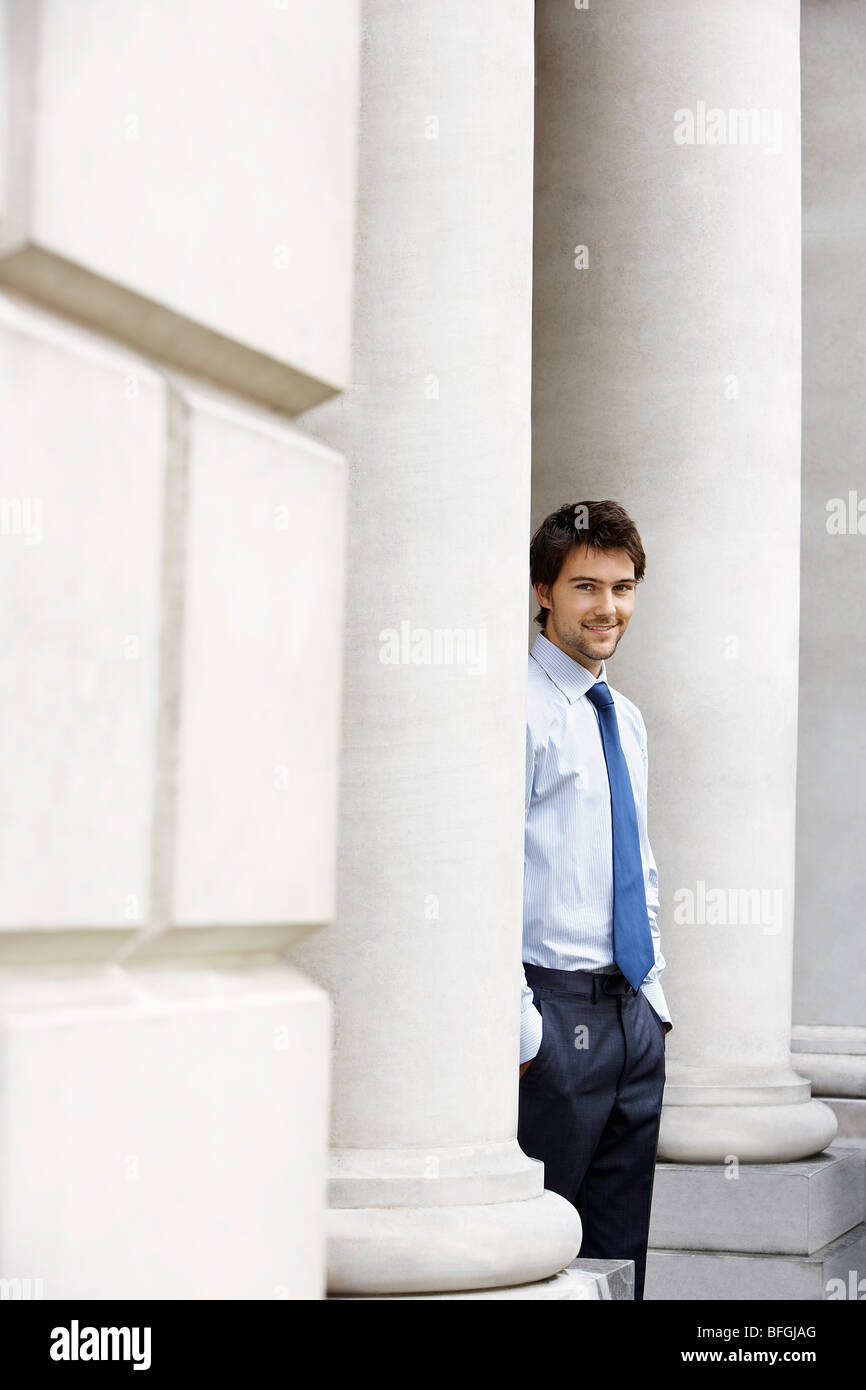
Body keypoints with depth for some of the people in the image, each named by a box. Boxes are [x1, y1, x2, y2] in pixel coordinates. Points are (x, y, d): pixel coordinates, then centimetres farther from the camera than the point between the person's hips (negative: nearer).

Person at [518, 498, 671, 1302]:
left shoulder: (627, 719, 16)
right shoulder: (520, 710, -10)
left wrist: (655, 995, 15)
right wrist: (518, 1025, -18)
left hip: (634, 1014, 8)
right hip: (559, 1015, -8)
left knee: (621, 1249, 11)